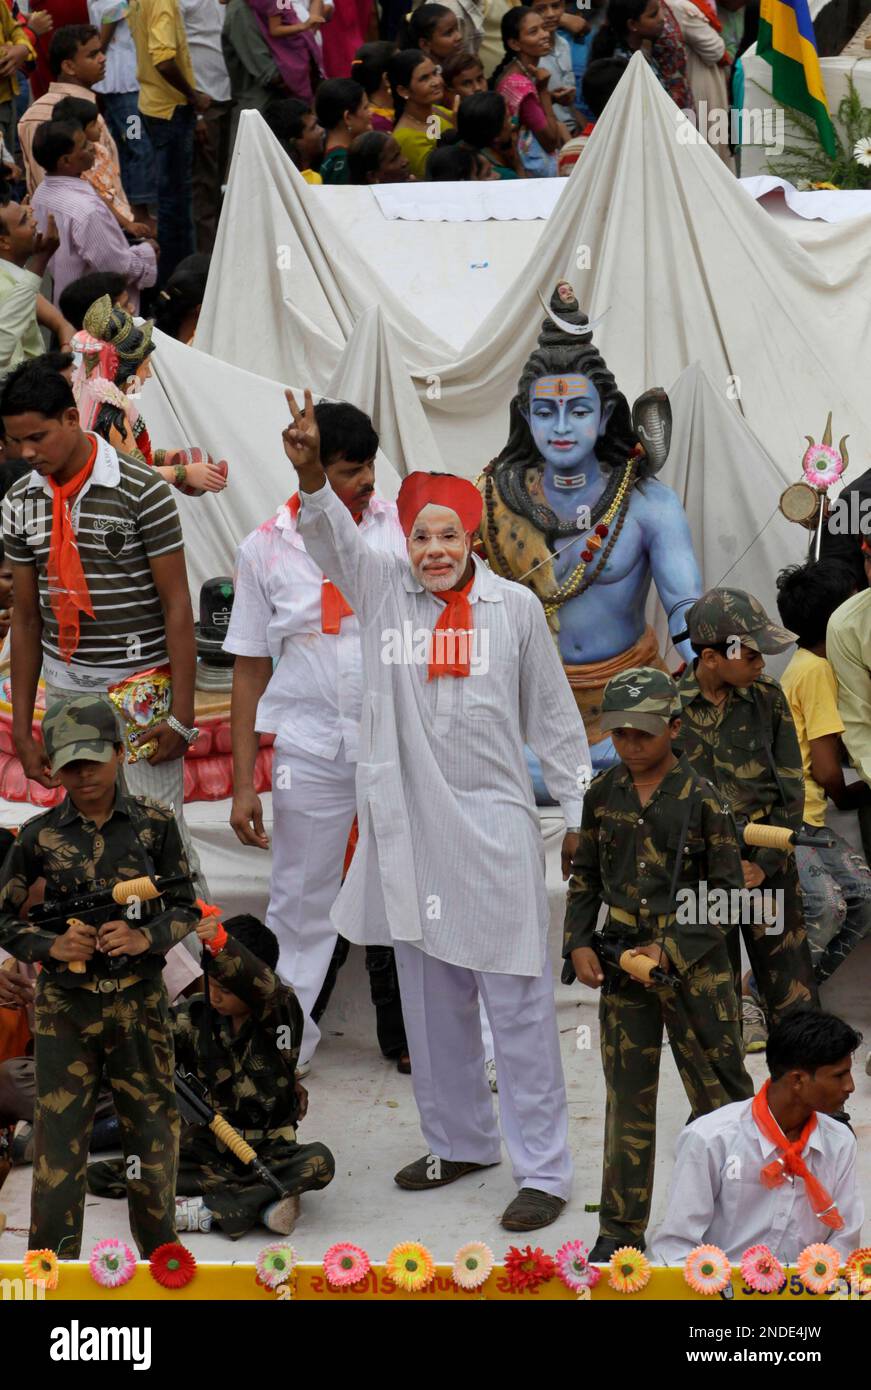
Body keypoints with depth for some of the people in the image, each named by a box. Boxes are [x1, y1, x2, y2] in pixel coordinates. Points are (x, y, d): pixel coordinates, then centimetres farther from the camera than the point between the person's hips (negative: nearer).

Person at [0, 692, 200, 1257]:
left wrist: (147, 938, -14)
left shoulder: (155, 823, -2)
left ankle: (161, 1248, 27)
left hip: (140, 1000, 1)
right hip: (65, 1004, 0)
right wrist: (51, 945, -14)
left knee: (154, 1127, 7)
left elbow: (187, 908, 5)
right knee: (60, 1136, -2)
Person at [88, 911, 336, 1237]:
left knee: (319, 1162, -33)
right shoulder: (195, 1015, 1)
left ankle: (209, 1210, -32)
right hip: (204, 1149, 3)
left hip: (267, 1153, -3)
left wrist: (222, 944, -48)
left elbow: (265, 989, -32)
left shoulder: (281, 1016, -9)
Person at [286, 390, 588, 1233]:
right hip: (410, 824, 3)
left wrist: (579, 809, 6)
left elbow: (551, 713, 5)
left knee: (515, 1002, -2)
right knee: (430, 998, 14)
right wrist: (310, 476, -34)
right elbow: (331, 540, -14)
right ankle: (459, 1143, 29)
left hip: (492, 824, -3)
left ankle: (542, 1170, 2)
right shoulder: (382, 590, 3)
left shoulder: (515, 607, -1)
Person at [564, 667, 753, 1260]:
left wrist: (672, 950, -14)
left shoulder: (702, 800, -9)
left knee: (719, 1088, 4)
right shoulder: (603, 795, 4)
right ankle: (622, 1229, 14)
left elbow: (727, 893, -6)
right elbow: (585, 875, 14)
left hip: (695, 966, -3)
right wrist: (579, 944, 1)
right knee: (628, 1097, 7)